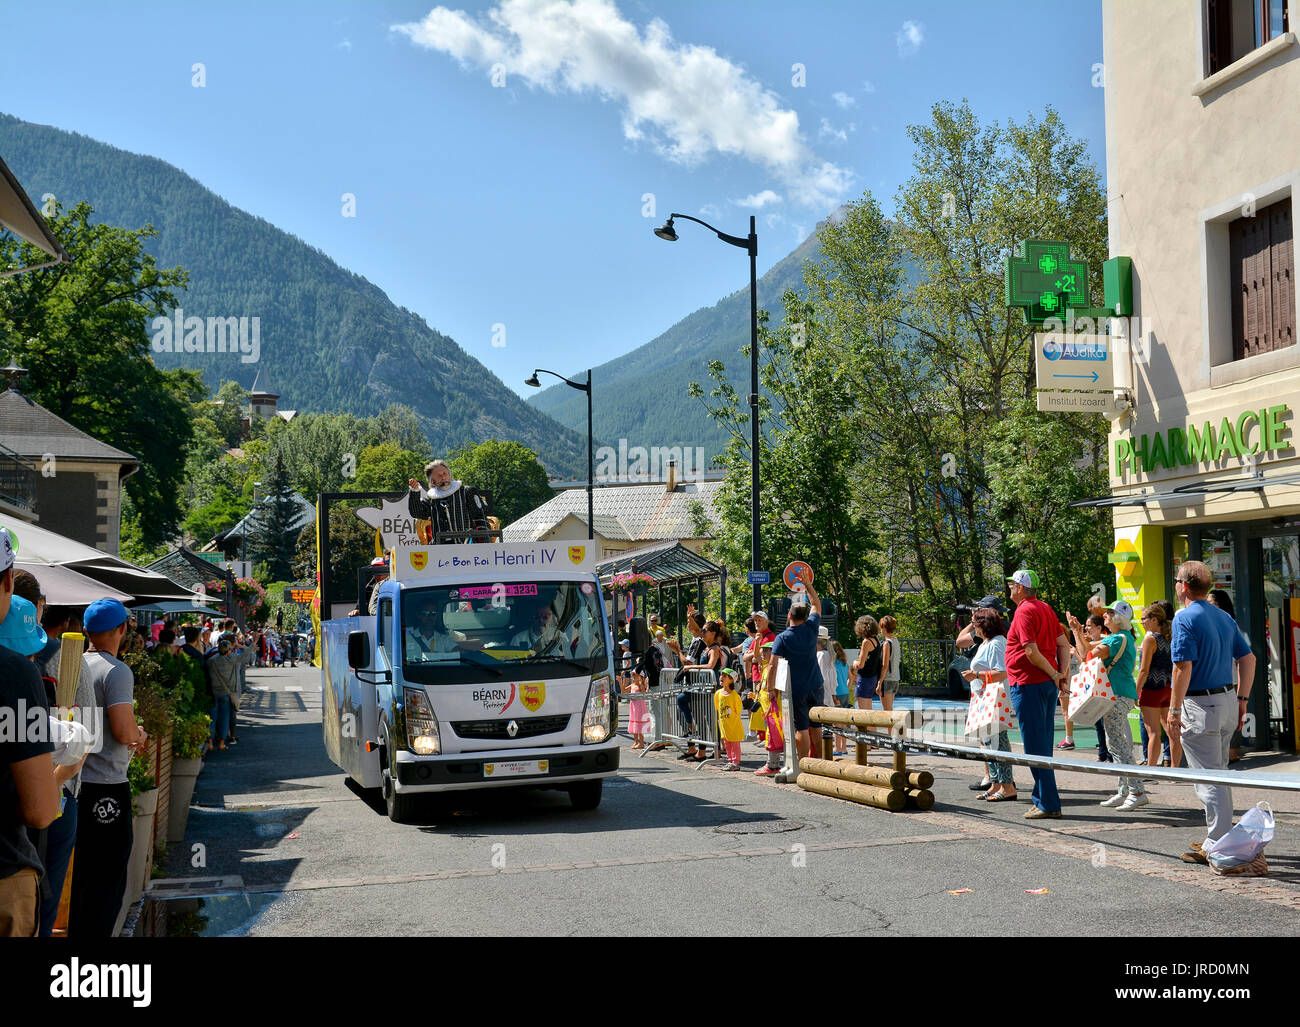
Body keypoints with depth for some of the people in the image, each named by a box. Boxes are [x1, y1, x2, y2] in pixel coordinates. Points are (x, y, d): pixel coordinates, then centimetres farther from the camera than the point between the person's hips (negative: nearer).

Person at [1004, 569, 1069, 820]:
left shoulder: (1024, 611, -12)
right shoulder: (1046, 609, 15)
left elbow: (1032, 652, -20)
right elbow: (1063, 645, 12)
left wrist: (1055, 675, -10)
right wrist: (1062, 673, 3)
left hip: (1028, 684, -9)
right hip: (1048, 685, 9)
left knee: (1035, 746, -5)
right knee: (1043, 745, 14)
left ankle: (1048, 804, -5)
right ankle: (1042, 800, 19)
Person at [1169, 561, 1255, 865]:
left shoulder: (1185, 618, -13)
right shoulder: (1224, 617, 12)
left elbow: (1184, 667, -20)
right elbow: (1248, 659, 13)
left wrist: (1174, 710, -16)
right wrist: (1242, 699, 16)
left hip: (1200, 704, -8)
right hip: (1228, 702, 8)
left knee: (1208, 778, -4)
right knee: (1219, 774, 19)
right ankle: (1219, 836, 27)